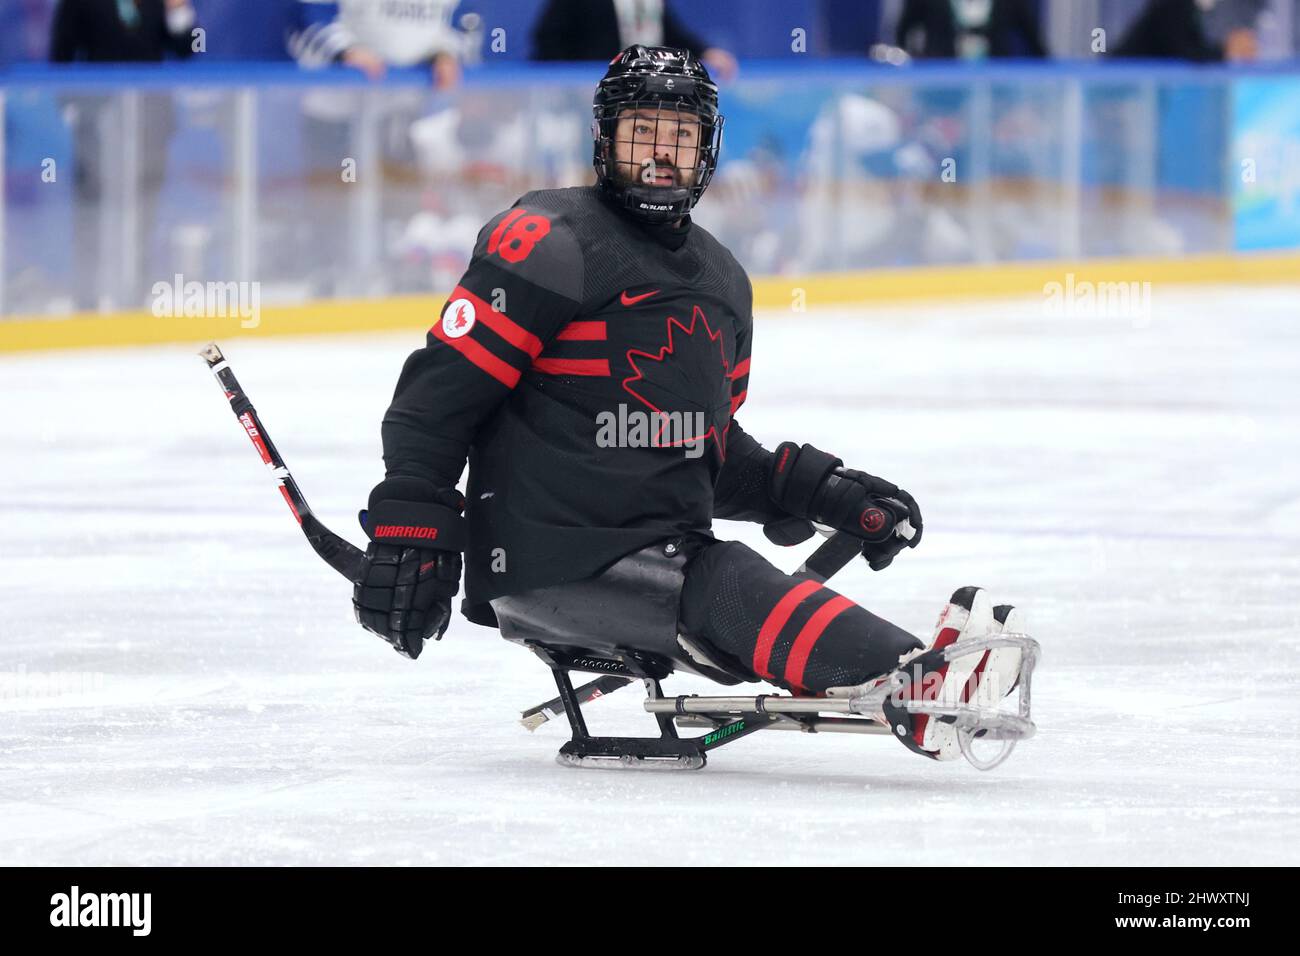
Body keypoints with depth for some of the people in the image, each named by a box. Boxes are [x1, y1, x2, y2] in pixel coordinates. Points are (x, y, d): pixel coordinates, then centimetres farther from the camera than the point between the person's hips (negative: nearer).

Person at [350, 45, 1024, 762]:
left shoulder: (721, 283, 20)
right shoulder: (551, 241, -5)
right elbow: (440, 388, -10)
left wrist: (822, 491, 12)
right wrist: (407, 533, -17)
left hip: (663, 550, 9)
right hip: (548, 561, -9)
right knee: (728, 593, -31)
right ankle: (920, 690, -50)